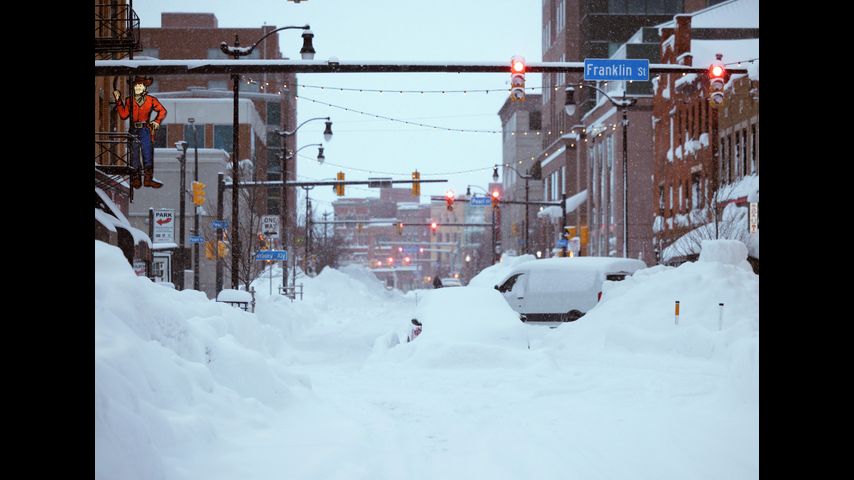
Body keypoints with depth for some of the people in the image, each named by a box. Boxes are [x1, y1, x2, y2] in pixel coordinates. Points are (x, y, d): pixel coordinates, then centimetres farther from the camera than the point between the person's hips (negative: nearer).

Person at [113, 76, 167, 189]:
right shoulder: (129, 101, 6)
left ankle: (148, 179, 4)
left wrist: (157, 121, 1)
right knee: (133, 156, 3)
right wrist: (118, 101, -4)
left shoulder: (150, 100, 2)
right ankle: (135, 180, 10)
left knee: (148, 155, -2)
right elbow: (123, 115, 0)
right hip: (133, 131, 1)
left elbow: (162, 111, 12)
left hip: (146, 130, -1)